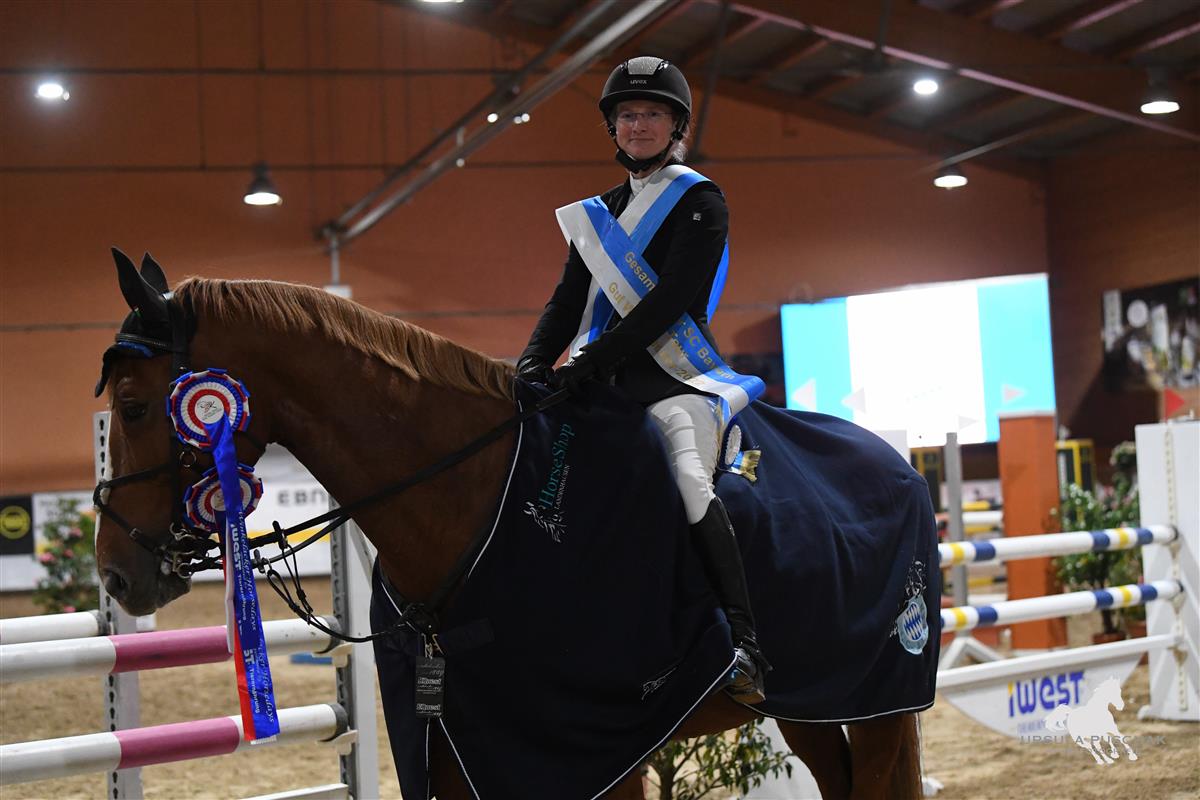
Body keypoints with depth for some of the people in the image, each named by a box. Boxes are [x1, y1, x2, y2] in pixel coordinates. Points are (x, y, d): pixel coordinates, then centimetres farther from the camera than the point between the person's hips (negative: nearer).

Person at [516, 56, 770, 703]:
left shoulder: (699, 202, 2)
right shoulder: (600, 212, 22)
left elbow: (671, 300, -11)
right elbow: (569, 300, 16)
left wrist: (592, 360, -19)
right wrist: (534, 361, -4)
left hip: (673, 371, -7)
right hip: (602, 378, 7)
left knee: (687, 480, -29)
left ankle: (742, 645, -30)